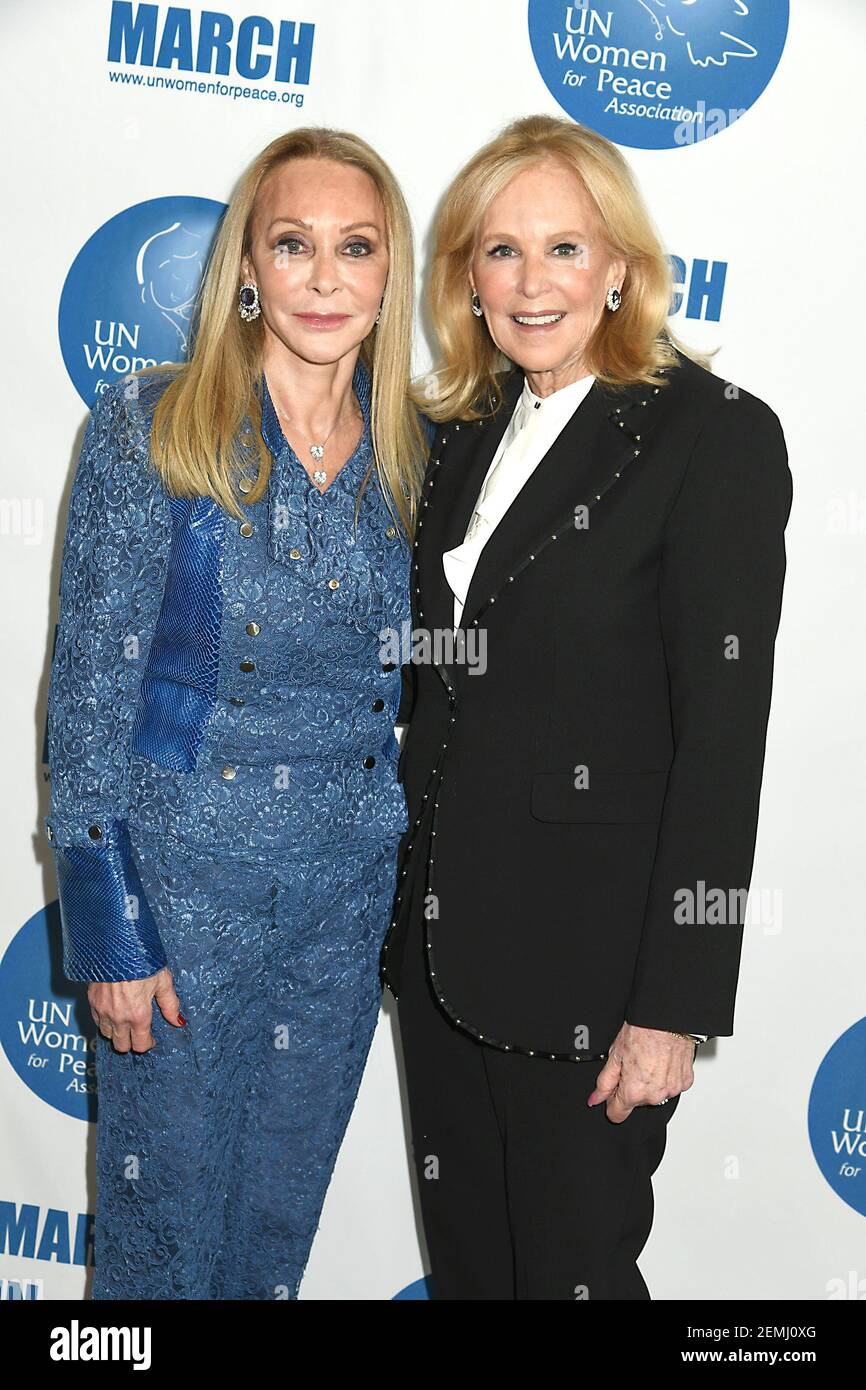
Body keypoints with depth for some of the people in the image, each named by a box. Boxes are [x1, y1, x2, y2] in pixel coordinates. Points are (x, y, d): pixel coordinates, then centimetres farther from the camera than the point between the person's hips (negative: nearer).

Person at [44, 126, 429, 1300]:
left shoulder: (412, 454, 2)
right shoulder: (150, 426, -9)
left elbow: (416, 688, 9)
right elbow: (90, 683, -10)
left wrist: (410, 882, 8)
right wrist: (109, 924, -12)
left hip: (352, 895, 4)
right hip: (182, 883, -3)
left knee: (284, 1205, 19)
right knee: (165, 1213, 12)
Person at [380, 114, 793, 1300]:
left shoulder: (714, 434, -11)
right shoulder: (468, 431, 10)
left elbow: (723, 735, -15)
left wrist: (675, 1004, -16)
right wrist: (408, 914, 10)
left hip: (588, 950, -6)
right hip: (440, 935, 7)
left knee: (572, 1264, 9)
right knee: (463, 1257, 19)